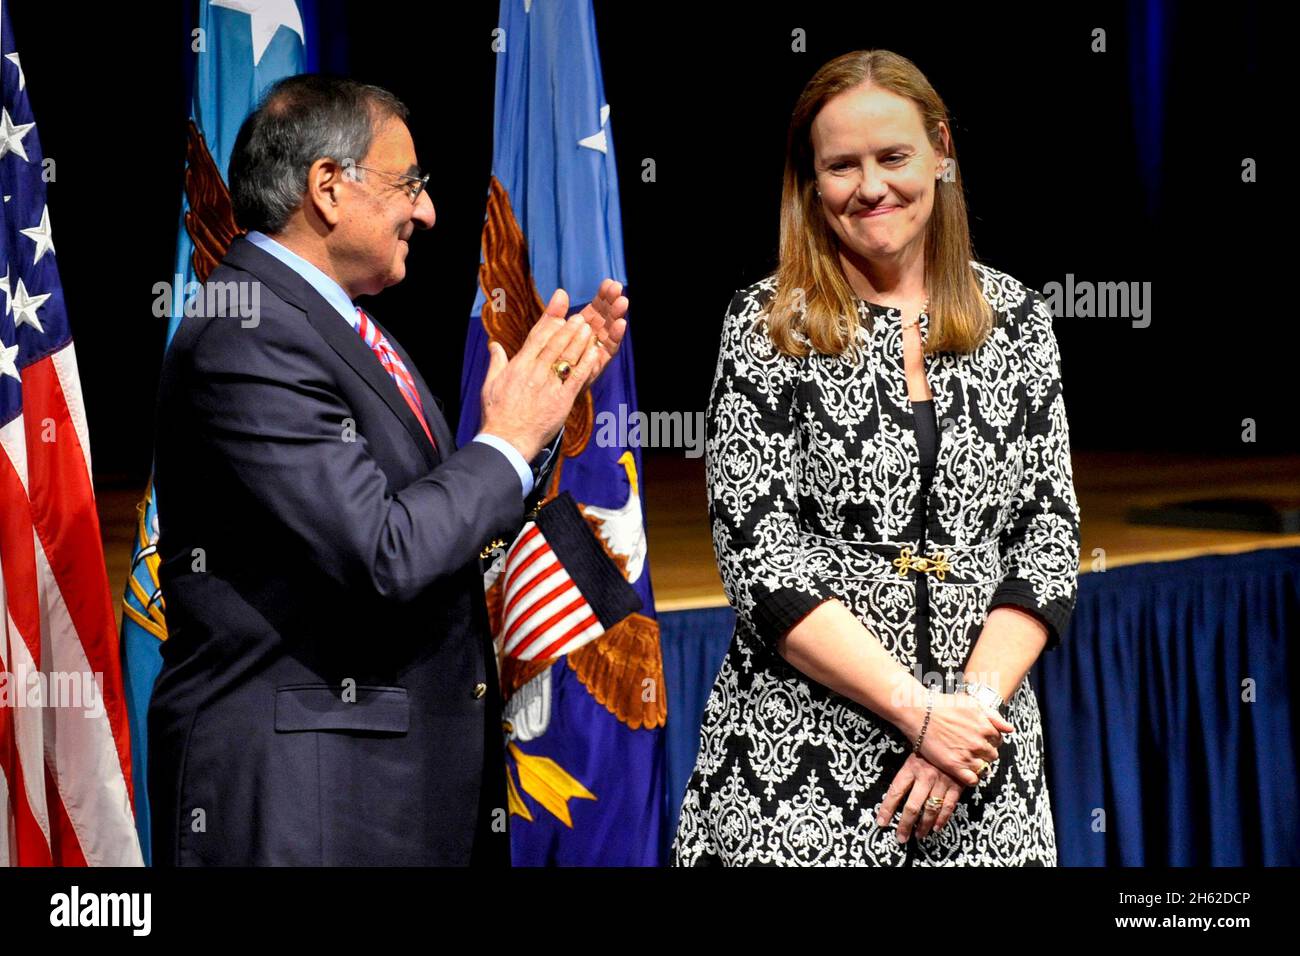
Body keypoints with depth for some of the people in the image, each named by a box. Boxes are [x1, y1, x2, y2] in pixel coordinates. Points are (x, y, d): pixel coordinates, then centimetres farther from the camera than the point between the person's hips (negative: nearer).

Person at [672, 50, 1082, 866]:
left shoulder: (1017, 317, 6)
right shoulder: (768, 326, -3)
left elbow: (1049, 538, 3)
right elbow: (761, 556, -9)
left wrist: (974, 703, -11)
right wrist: (920, 710, -15)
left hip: (984, 749, 3)